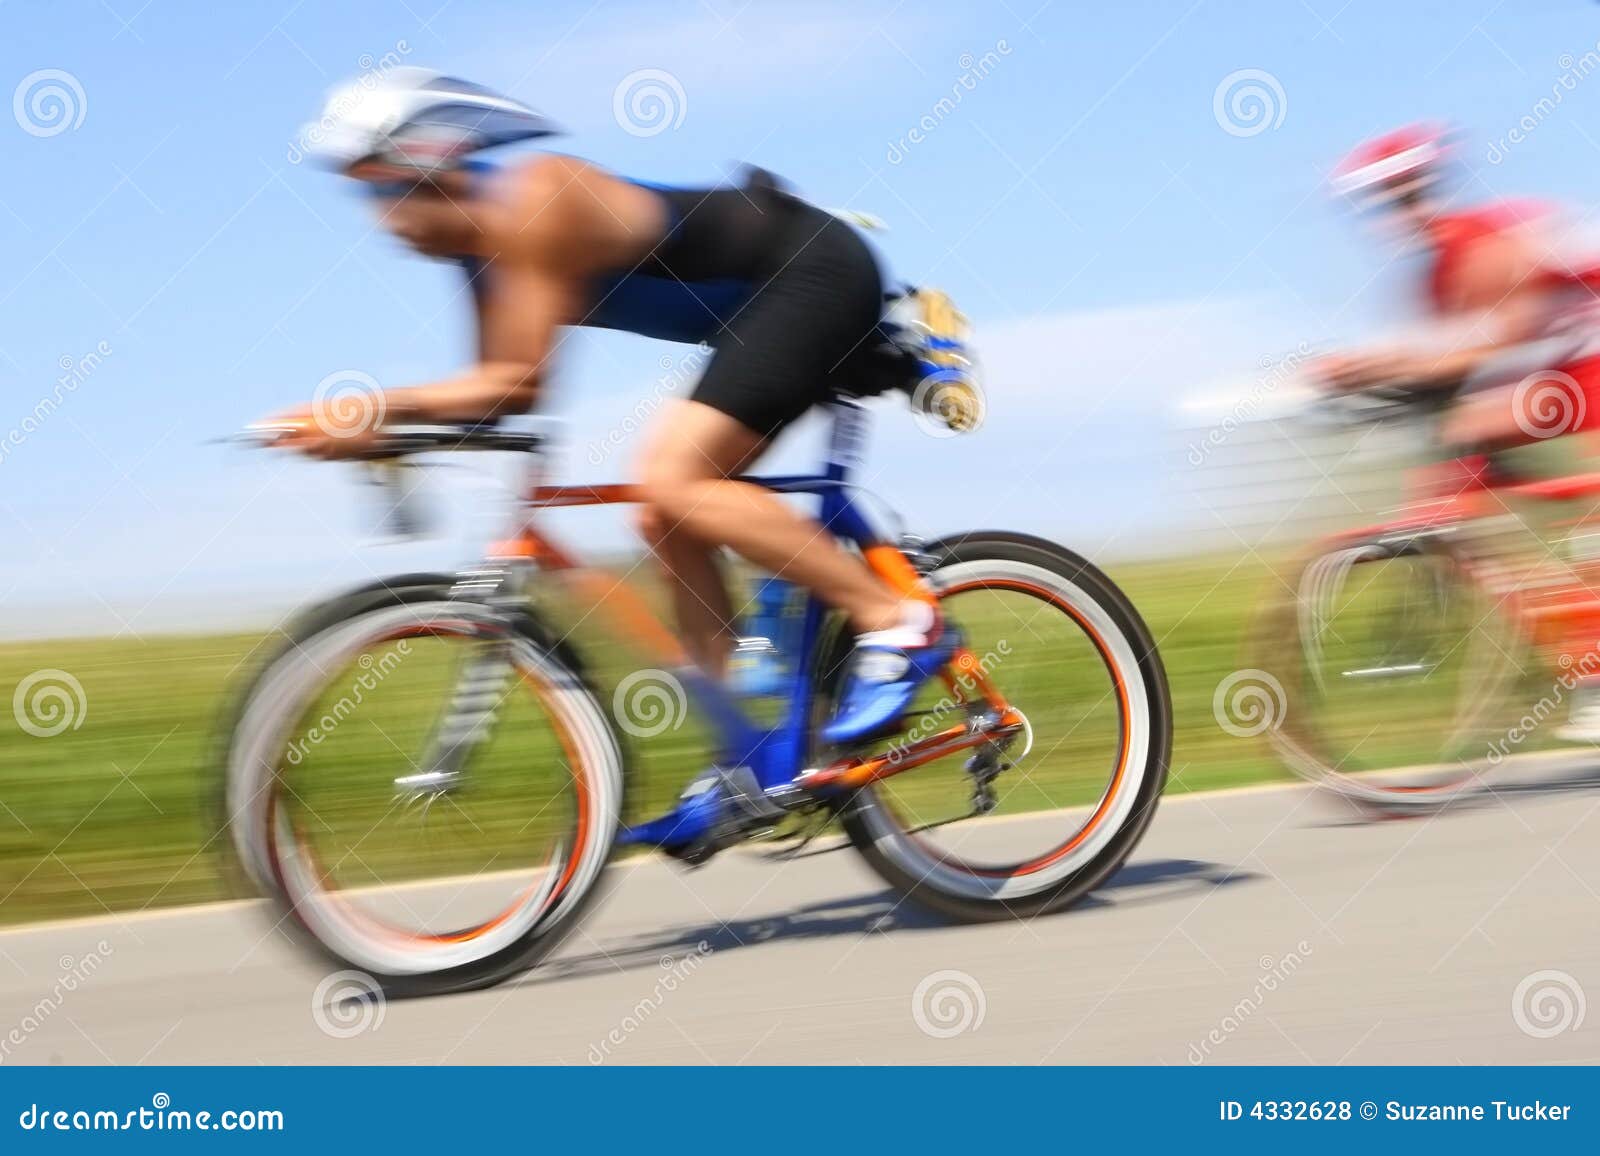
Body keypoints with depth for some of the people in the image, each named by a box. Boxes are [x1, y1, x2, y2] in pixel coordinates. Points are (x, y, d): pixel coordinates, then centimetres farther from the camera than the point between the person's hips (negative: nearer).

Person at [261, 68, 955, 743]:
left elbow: (518, 383, -24)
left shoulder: (533, 201, -23)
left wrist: (382, 409, -24)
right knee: (664, 519, 4)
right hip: (761, 305, 10)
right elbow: (494, 392, 5)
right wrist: (375, 426, -11)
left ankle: (899, 625, -17)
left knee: (671, 482, -22)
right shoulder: (481, 245, 6)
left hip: (818, 272, -10)